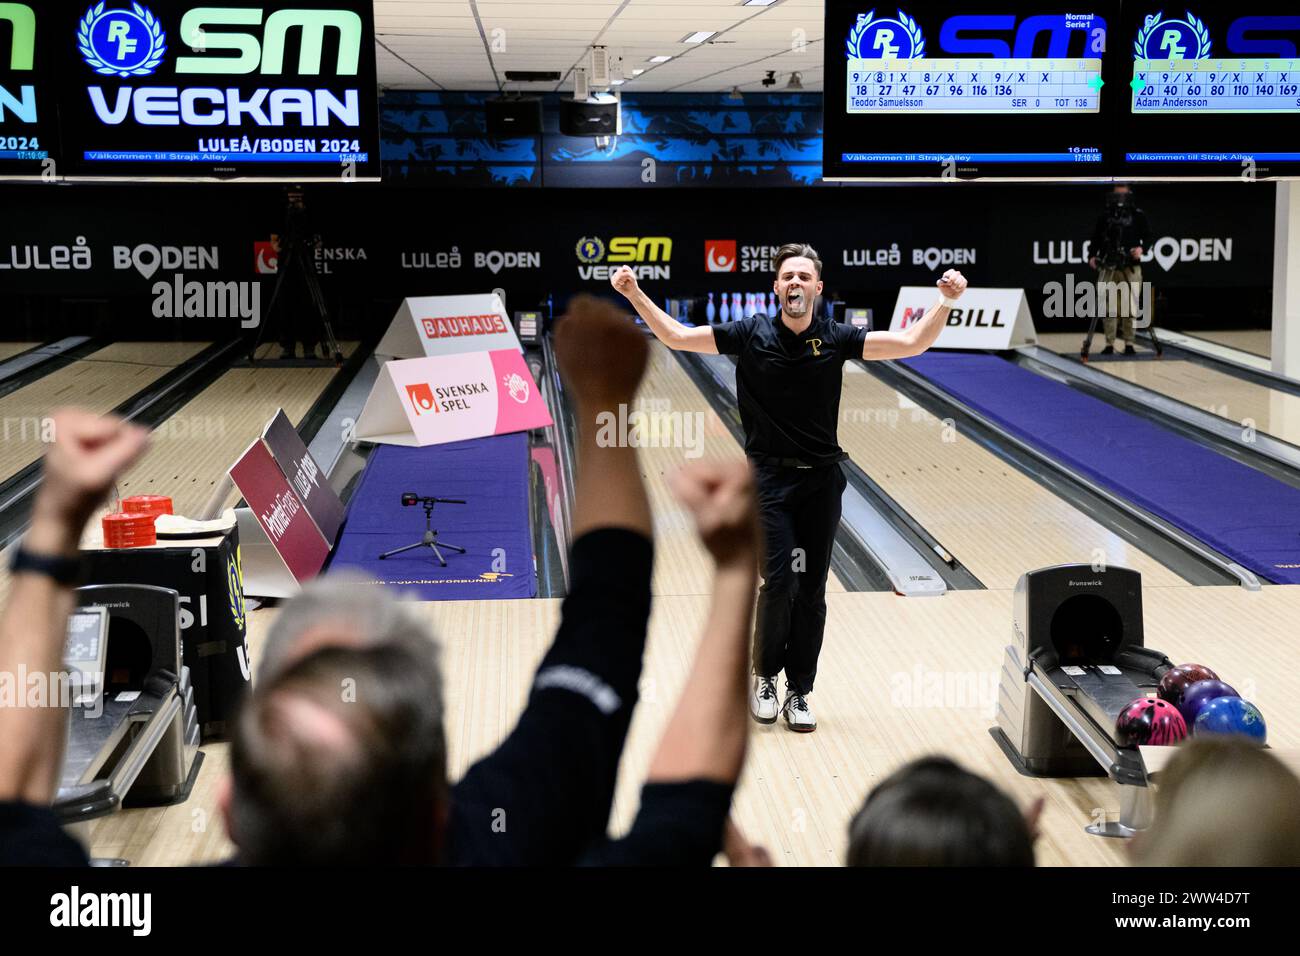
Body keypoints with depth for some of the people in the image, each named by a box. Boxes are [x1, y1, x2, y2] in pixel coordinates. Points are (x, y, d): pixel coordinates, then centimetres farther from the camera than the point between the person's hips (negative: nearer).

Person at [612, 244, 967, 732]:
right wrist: (634, 294, -12)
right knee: (779, 581, -11)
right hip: (770, 477, -2)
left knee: (811, 591, 4)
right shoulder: (752, 334, -4)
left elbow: (911, 343, -4)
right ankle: (764, 675, 13)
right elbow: (676, 336, -3)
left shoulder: (836, 339, -1)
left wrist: (945, 302, -17)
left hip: (821, 479, 2)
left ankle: (799, 692, 16)